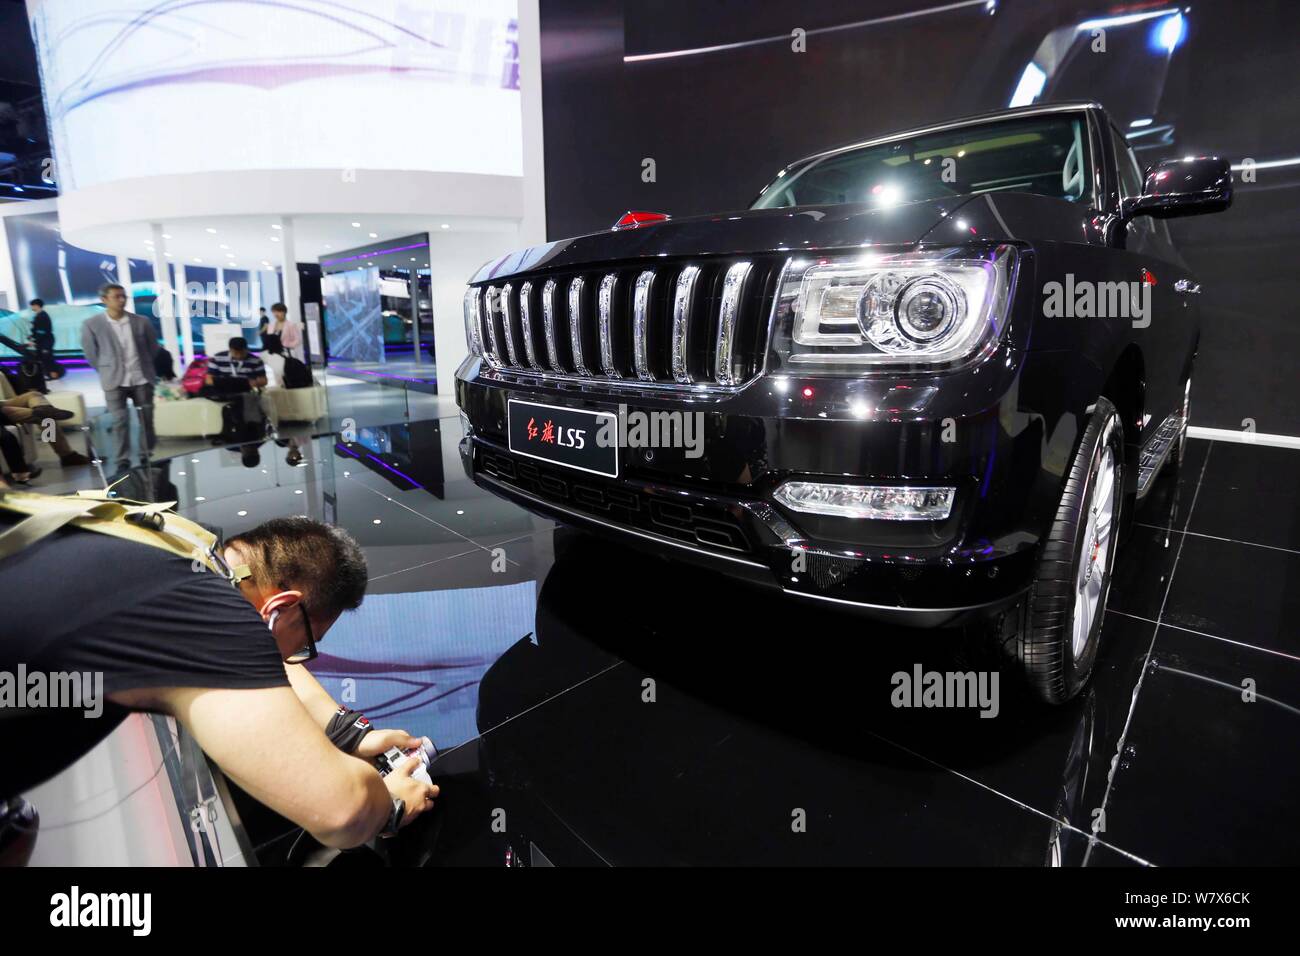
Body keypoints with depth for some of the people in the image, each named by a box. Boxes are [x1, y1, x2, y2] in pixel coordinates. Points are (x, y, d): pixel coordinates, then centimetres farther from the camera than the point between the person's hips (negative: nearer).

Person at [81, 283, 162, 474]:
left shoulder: (141, 321, 0)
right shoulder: (92, 325, -5)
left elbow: (154, 348, 11)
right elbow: (91, 354, 3)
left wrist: (146, 369, 10)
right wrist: (108, 371, 5)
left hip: (141, 379, 2)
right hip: (114, 382, -2)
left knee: (147, 420, 7)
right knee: (120, 421, -4)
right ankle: (123, 461, 1)